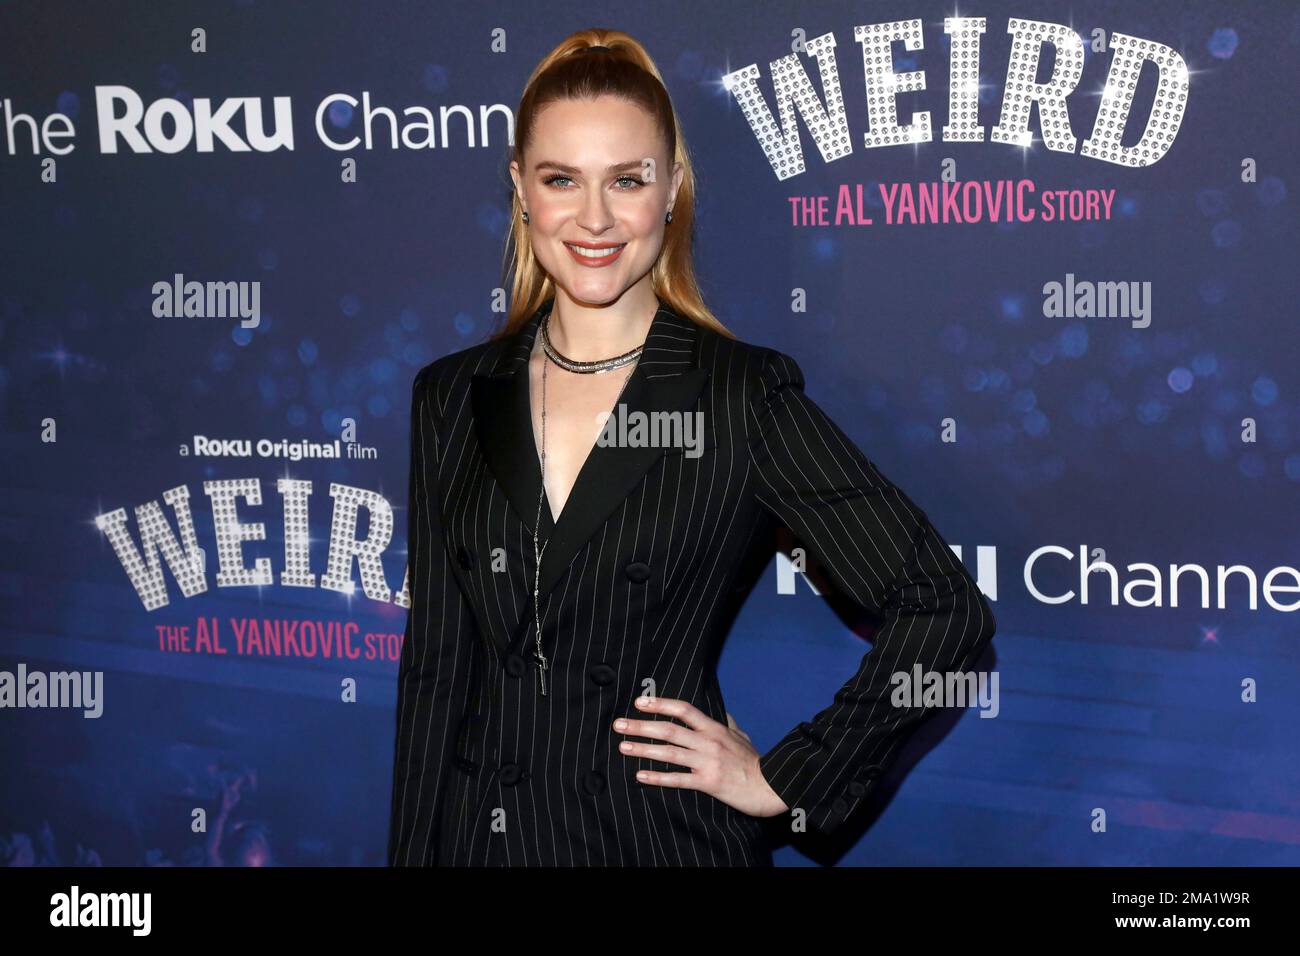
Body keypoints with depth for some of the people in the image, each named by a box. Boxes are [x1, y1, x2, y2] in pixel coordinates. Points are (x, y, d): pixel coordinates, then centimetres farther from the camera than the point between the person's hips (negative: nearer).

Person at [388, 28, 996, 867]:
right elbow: (435, 669, 6)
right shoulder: (453, 400, 3)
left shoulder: (744, 396, -9)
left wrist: (784, 781, -9)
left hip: (665, 833, -3)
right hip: (482, 830, 3)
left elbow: (944, 609, -11)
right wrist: (412, 851, 3)